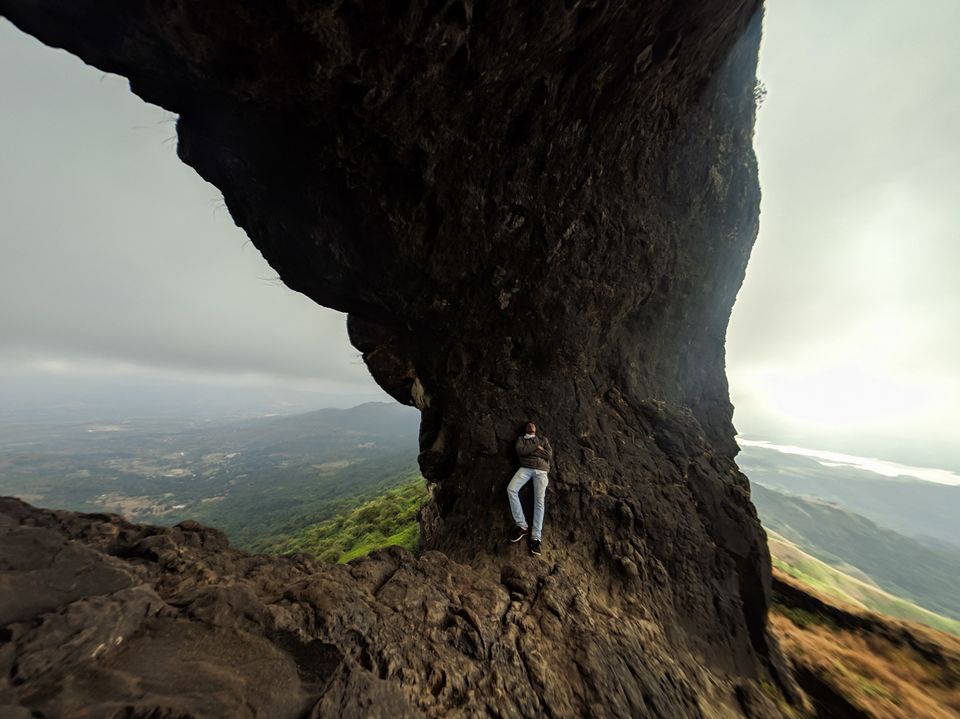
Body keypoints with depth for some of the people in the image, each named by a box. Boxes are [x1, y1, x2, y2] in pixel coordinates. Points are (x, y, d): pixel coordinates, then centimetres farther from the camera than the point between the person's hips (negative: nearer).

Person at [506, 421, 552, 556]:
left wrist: (531, 449, 1)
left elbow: (549, 455, 7)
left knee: (540, 500, -15)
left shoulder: (543, 439, 21)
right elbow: (520, 451, -3)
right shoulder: (521, 438, 18)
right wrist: (537, 447, 1)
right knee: (511, 489, -23)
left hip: (541, 470, 0)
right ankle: (522, 525, -14)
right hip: (525, 468, 0)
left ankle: (535, 537, -13)